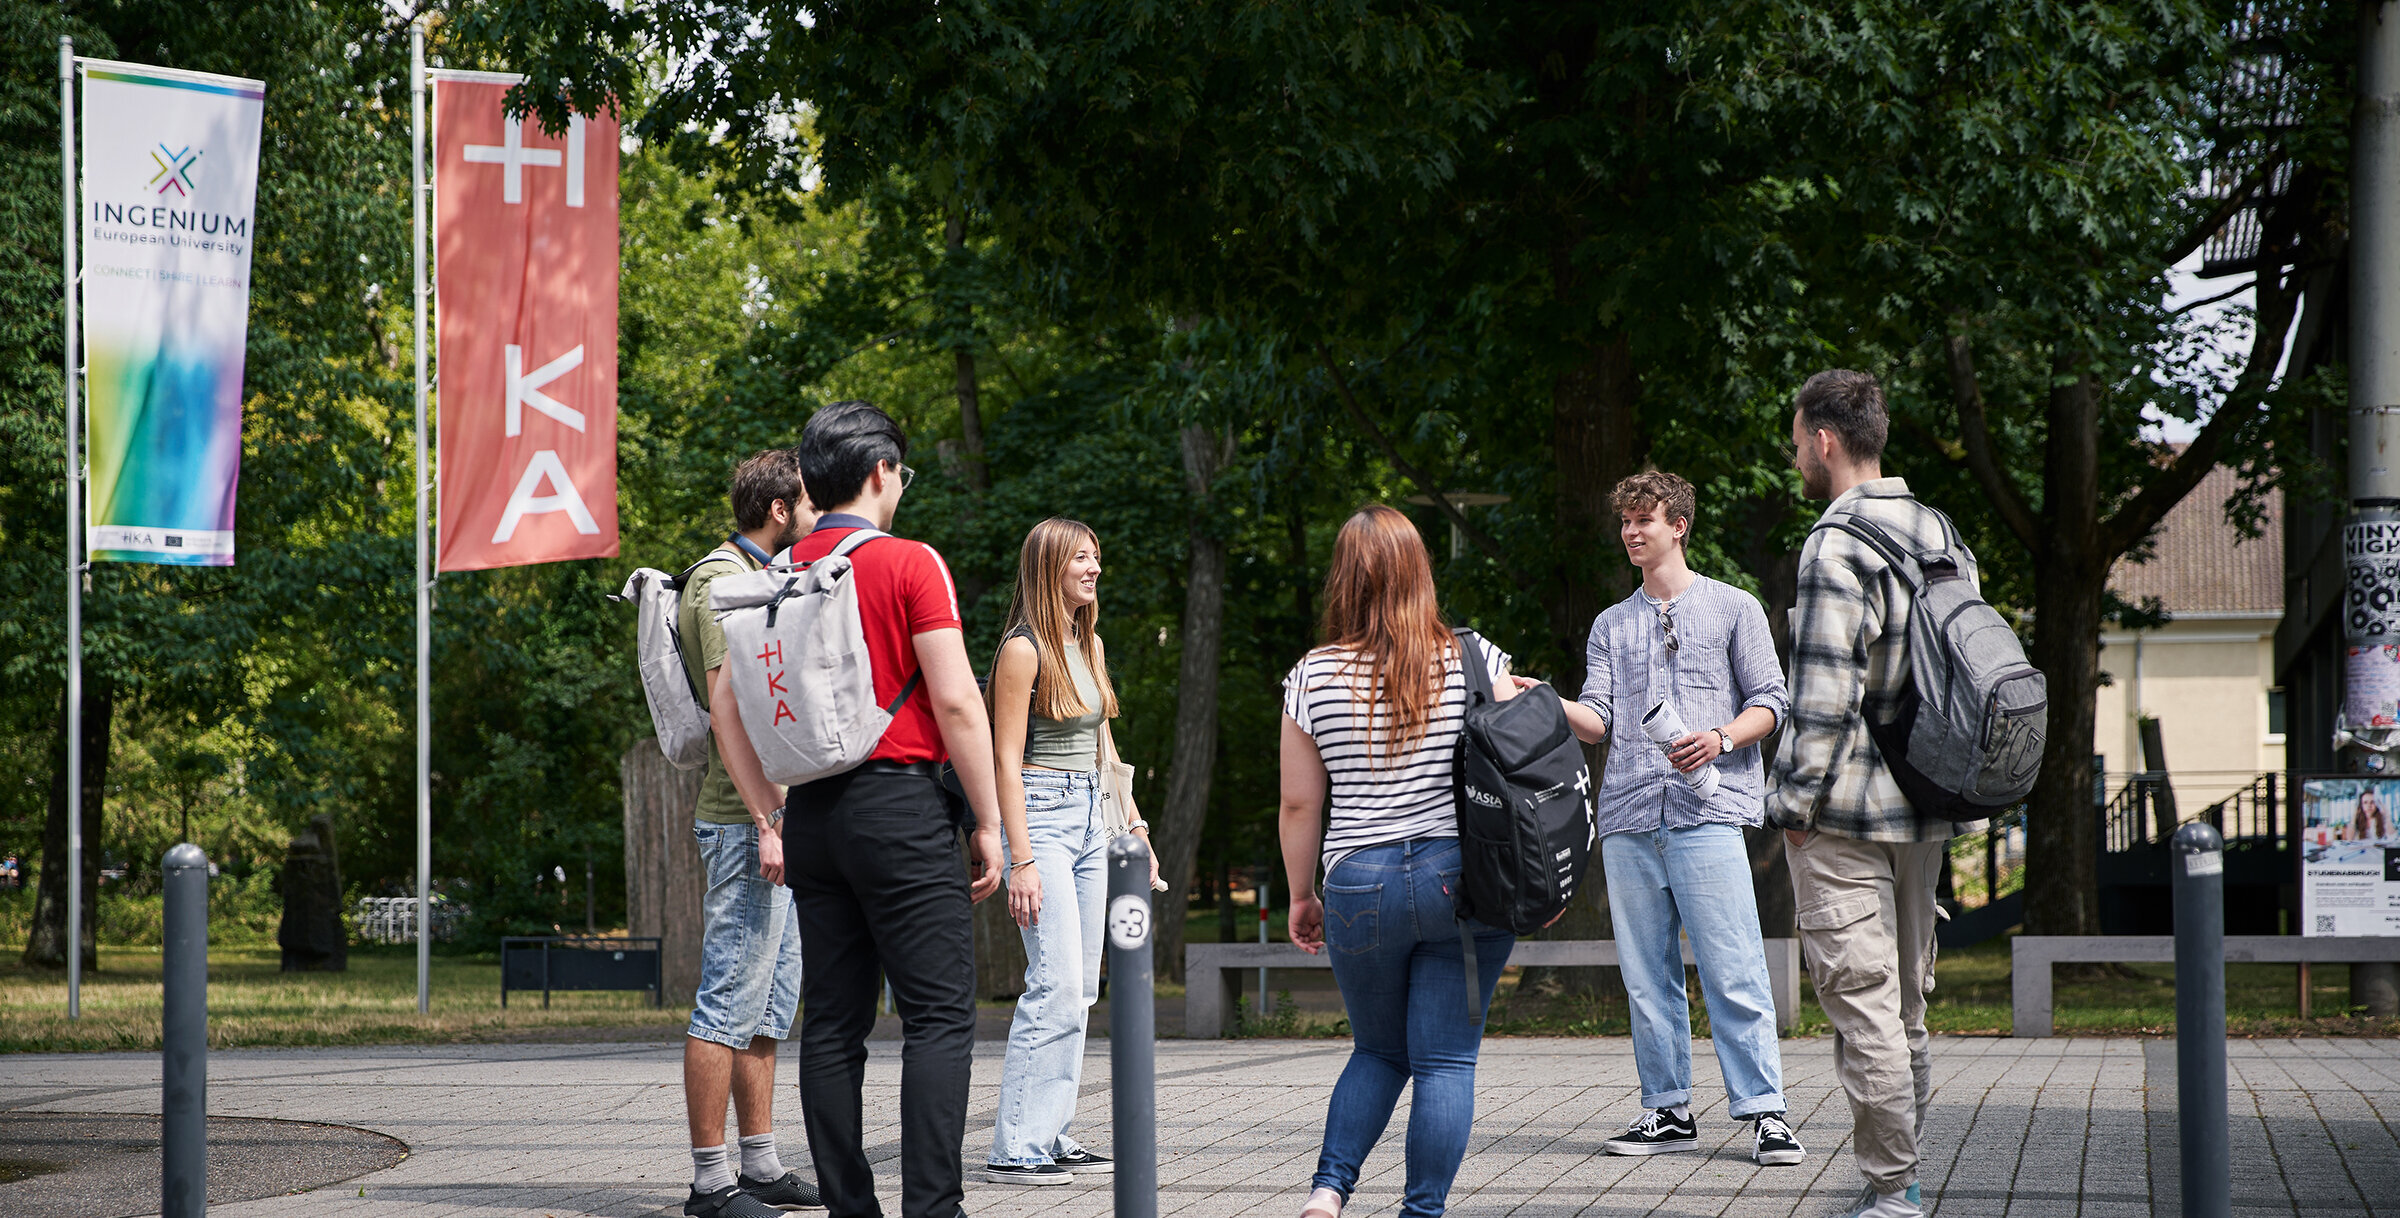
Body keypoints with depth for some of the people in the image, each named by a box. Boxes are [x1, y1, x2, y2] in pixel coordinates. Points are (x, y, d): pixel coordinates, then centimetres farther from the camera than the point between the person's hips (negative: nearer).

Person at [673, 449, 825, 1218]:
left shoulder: (758, 580, 20)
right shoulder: (724, 581, -12)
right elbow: (727, 710, -20)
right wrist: (766, 822, -24)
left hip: (774, 818, 11)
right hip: (746, 820, -11)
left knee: (772, 1000, 12)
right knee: (731, 999, -9)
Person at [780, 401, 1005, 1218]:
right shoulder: (909, 565, -7)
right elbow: (955, 703, -11)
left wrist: (772, 815, 14)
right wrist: (987, 820, -5)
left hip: (811, 813, 6)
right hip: (900, 803, -6)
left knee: (833, 1022, 7)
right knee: (939, 1016, -4)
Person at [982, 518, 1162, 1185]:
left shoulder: (1091, 646, 15)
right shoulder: (1025, 648, -11)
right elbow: (1006, 760, -14)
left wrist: (1135, 827, 16)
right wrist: (1022, 860, -19)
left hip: (1089, 817, 9)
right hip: (1040, 814, -9)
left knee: (1080, 989, 6)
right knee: (1056, 986, -14)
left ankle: (1053, 1137, 10)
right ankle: (1016, 1149, -13)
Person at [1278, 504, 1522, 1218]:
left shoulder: (1312, 677, -1)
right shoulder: (1476, 662, -1)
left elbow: (1300, 804, 2)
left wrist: (1301, 897, 13)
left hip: (1360, 885, 1)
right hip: (1465, 879, -1)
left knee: (1380, 1051, 19)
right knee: (1446, 1060, 4)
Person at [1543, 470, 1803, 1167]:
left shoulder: (1733, 609, 11)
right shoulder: (1611, 626, 21)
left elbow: (1768, 702, 5)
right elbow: (1596, 720, 12)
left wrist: (1721, 739, -13)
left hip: (1707, 812, -4)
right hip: (1628, 820, 4)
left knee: (1733, 972, -11)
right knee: (1648, 975, 4)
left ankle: (1763, 1112, -12)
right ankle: (1668, 1110, 9)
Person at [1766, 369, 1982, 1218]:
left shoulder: (1837, 546, -15)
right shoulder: (1942, 534, 11)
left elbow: (1826, 694, -20)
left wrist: (1796, 802, -12)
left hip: (1847, 811, -9)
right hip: (1926, 807, 9)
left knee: (1861, 1000, -6)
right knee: (1906, 1002, 15)